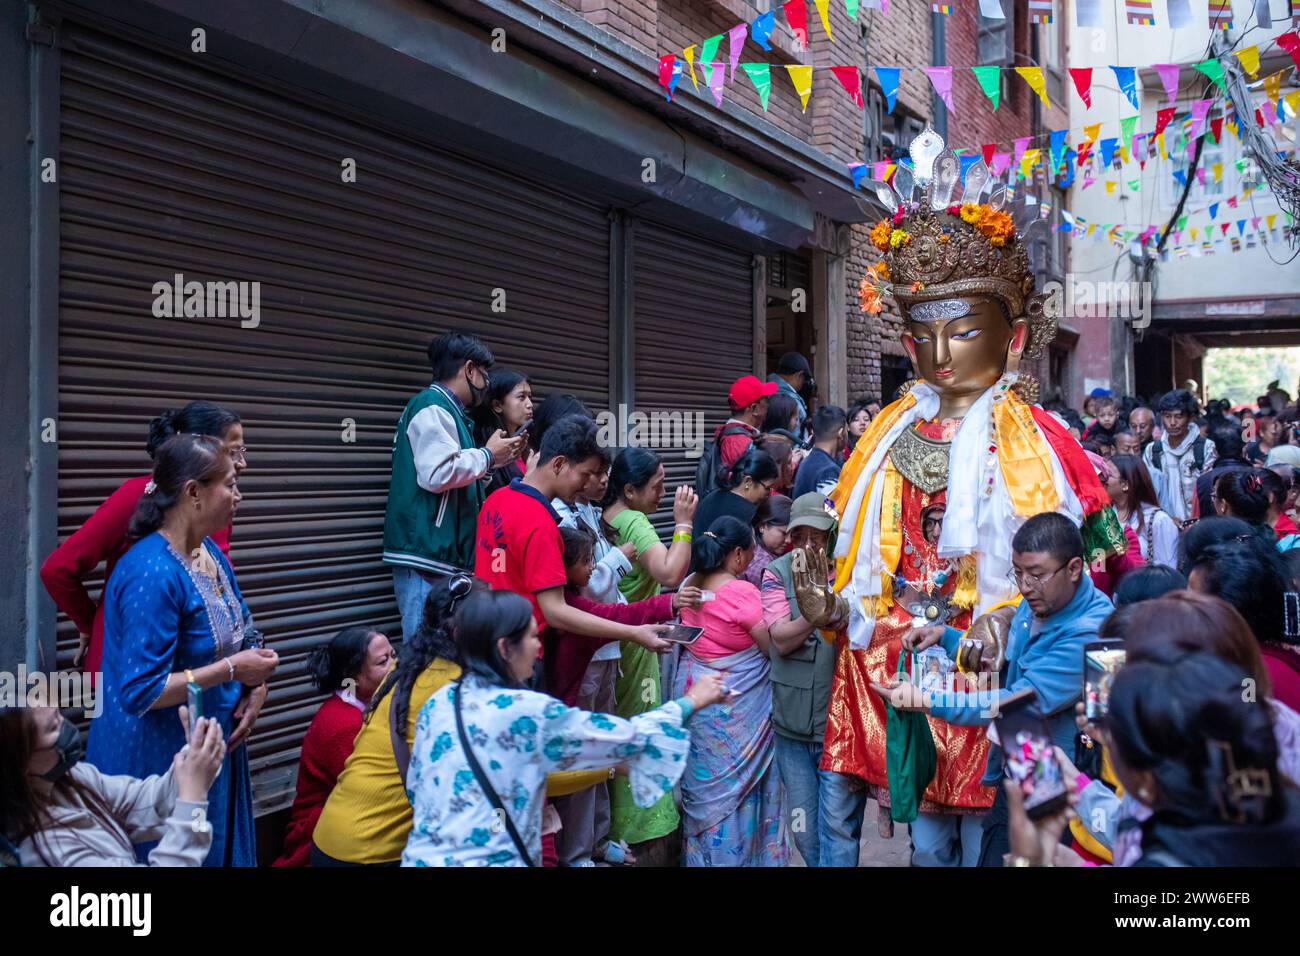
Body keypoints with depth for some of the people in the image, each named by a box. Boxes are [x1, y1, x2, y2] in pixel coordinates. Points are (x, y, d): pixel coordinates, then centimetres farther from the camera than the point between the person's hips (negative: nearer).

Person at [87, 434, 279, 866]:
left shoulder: (212, 553, 3)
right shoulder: (152, 573, -25)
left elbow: (236, 636, 13)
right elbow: (139, 692, -27)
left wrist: (256, 686, -6)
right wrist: (231, 670, -23)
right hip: (160, 760, -9)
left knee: (219, 850, 21)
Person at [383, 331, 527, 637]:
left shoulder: (448, 411, 21)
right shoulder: (432, 408, -9)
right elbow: (436, 474, -23)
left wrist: (493, 461, 20)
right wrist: (487, 455, -9)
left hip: (445, 554, 10)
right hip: (427, 555, -10)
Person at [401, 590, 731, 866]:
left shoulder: (437, 703, 1)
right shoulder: (528, 712, -17)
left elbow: (417, 789, 12)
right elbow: (630, 737, -8)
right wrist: (691, 701, 6)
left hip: (422, 857, 7)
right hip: (488, 860, -7)